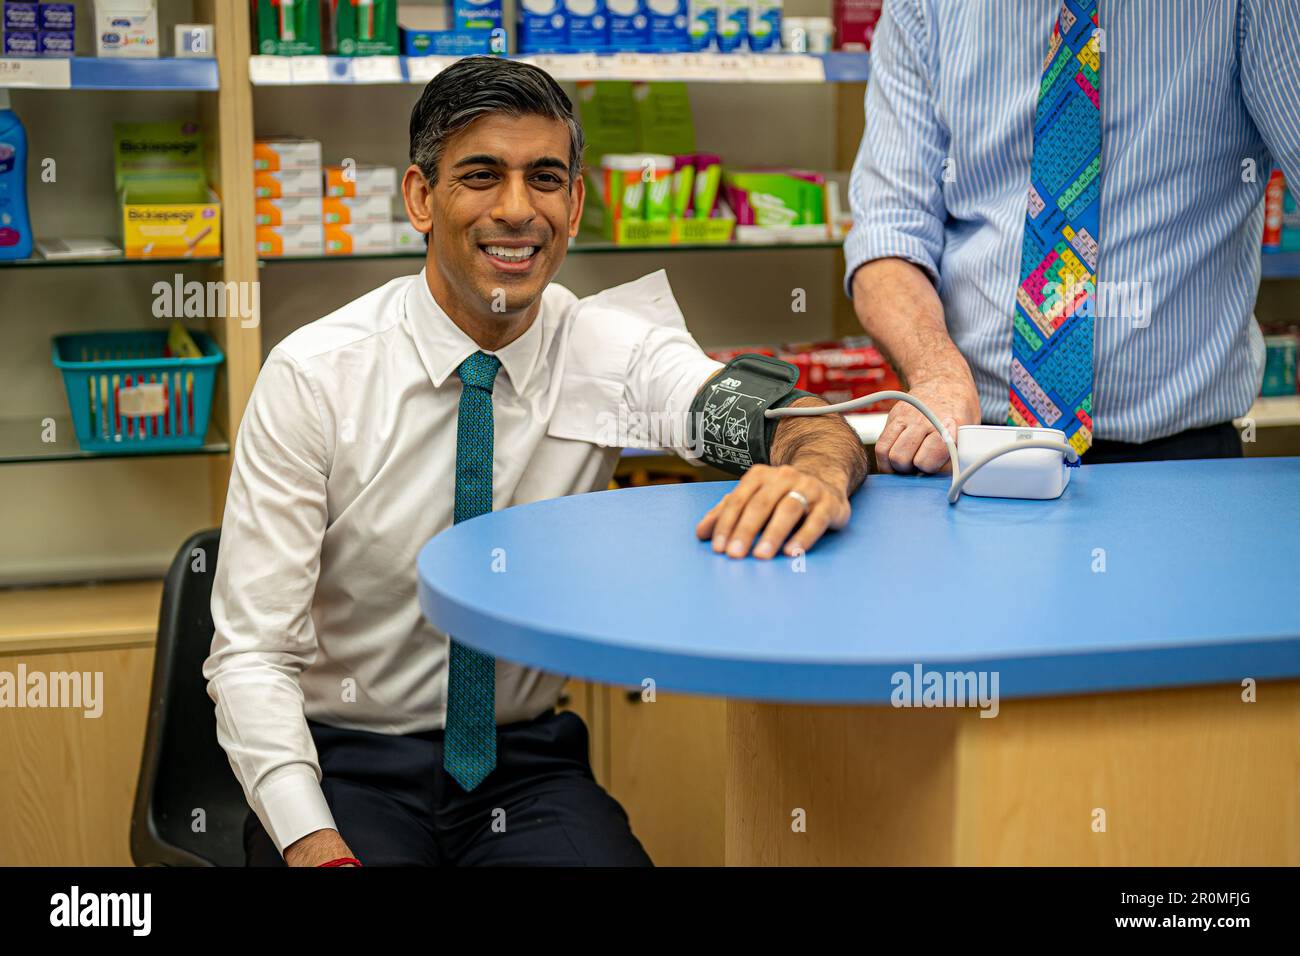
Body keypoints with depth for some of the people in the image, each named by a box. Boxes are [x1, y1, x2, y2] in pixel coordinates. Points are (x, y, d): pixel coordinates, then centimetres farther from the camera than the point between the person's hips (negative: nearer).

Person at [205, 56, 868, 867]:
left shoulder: (614, 349, -2)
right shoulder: (312, 375, -10)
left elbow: (770, 417, -17)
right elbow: (253, 655, -12)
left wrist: (817, 469, -42)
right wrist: (318, 851, -26)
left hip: (529, 764, 2)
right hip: (347, 764, -2)